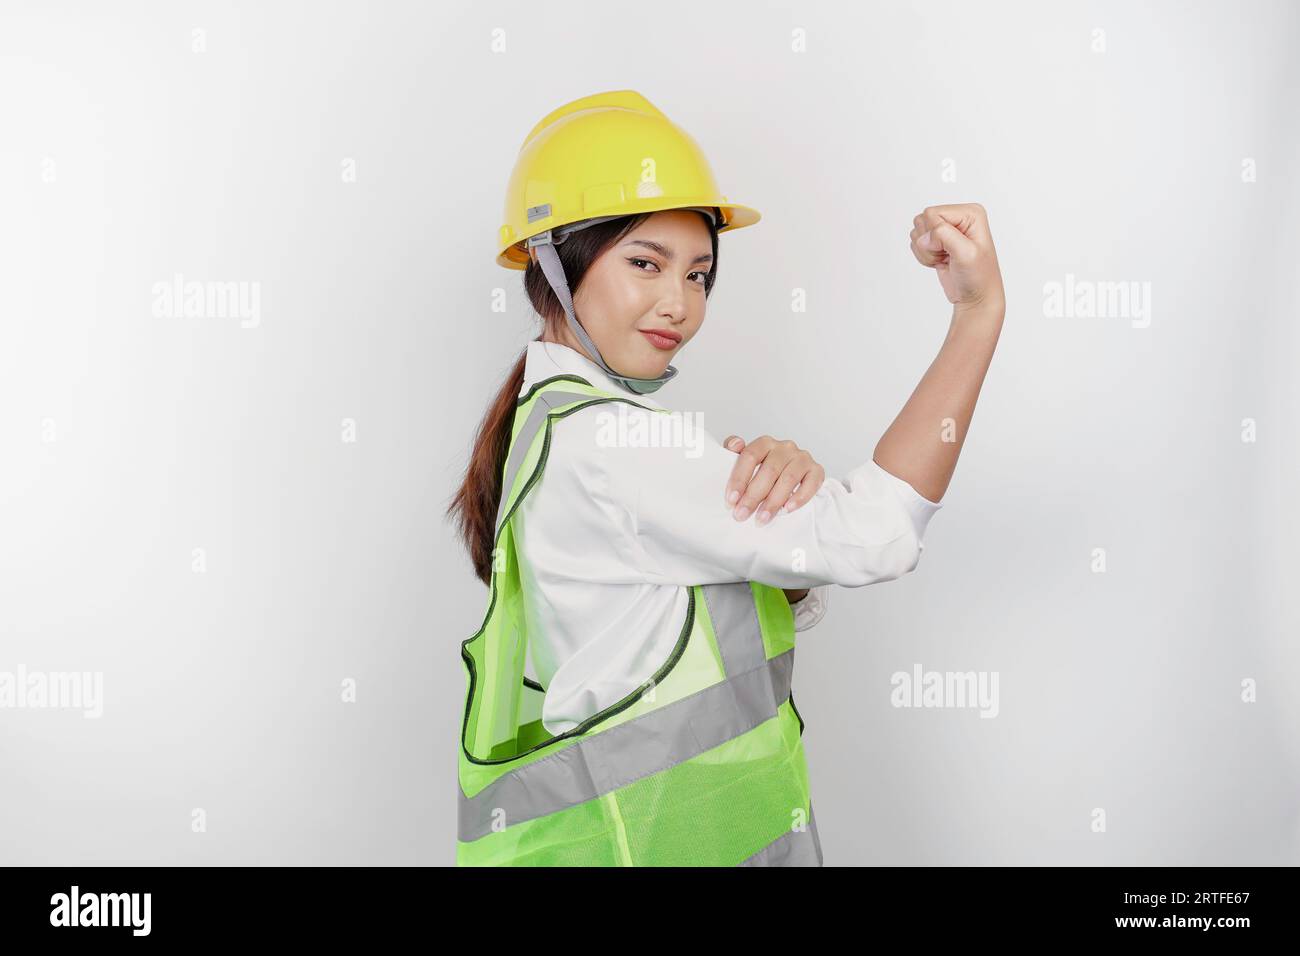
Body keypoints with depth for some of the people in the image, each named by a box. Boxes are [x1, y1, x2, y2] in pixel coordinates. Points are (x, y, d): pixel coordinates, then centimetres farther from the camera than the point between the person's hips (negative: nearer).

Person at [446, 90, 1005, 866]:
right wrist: (981, 312, -22)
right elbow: (870, 536, -25)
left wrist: (790, 480, -17)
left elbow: (793, 605, 4)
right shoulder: (599, 442, -22)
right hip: (652, 841, -9)